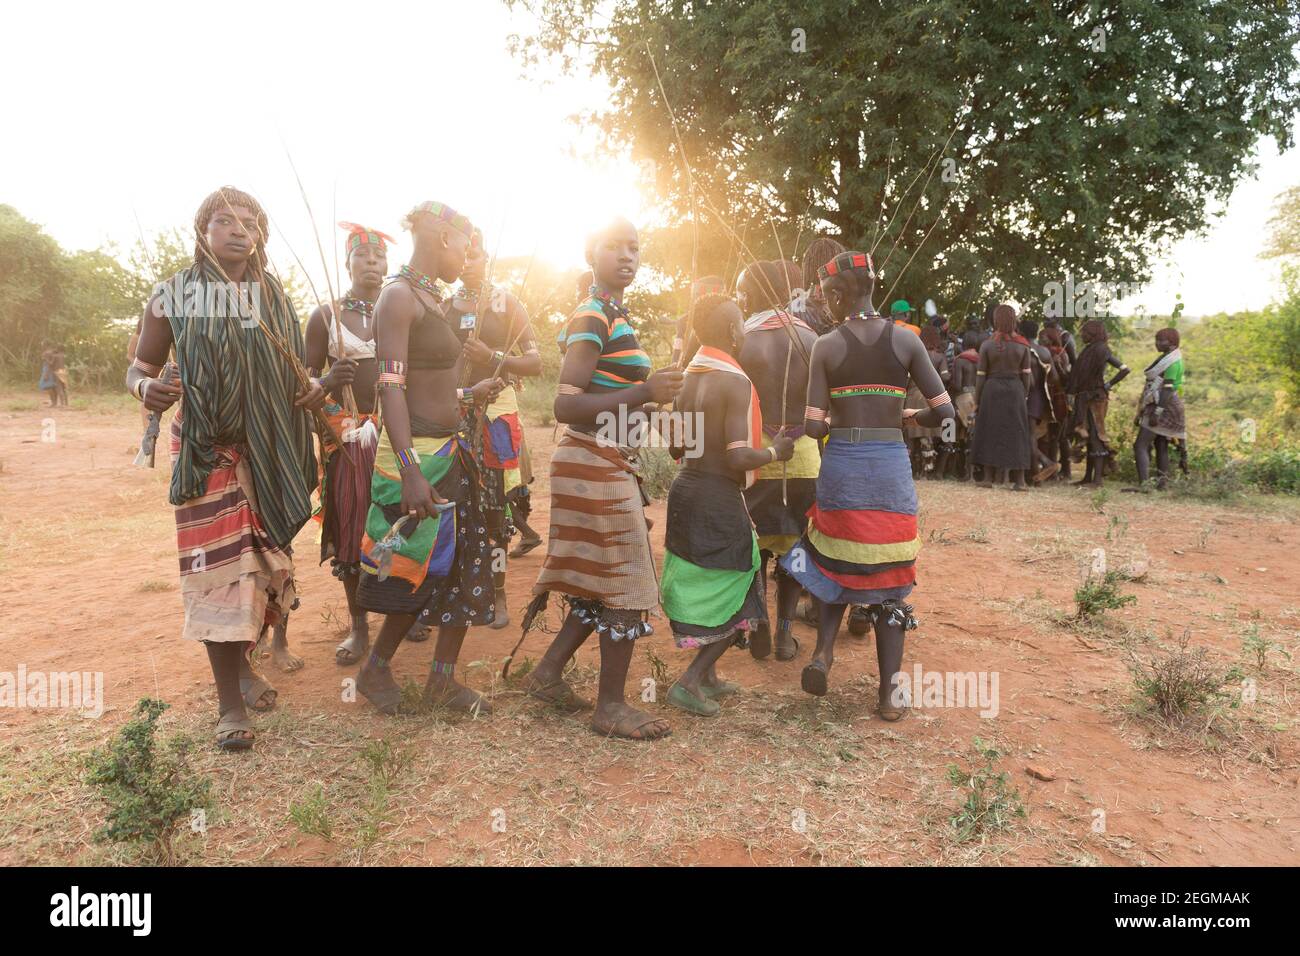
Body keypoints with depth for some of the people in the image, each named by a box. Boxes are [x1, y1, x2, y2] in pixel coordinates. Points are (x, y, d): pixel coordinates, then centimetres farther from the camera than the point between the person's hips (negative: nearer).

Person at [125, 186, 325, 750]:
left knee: (264, 559, 9)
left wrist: (311, 390, -6)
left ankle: (243, 663, 31)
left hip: (269, 452, 4)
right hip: (208, 449, -3)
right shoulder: (175, 295, -1)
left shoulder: (274, 297, 8)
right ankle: (229, 702, 4)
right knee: (219, 567, -6)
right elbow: (139, 366, 1)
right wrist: (145, 387, -22)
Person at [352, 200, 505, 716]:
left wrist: (469, 394, 30)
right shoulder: (399, 296, -14)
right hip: (417, 452, -9)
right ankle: (375, 670, 26)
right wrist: (410, 470, -29)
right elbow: (391, 388, -22)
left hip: (451, 449, 9)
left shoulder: (436, 297, 12)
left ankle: (443, 679, 23)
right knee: (421, 574, 2)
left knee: (466, 562, 10)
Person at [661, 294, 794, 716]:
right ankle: (690, 681, 3)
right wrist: (775, 450, -7)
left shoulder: (689, 379, 7)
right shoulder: (736, 383, -18)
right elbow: (738, 458, -24)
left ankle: (707, 674, 29)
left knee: (703, 584, 19)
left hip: (686, 488, 8)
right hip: (718, 498, -8)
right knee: (739, 592, 6)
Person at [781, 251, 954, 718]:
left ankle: (823, 651, 4)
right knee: (890, 576, 9)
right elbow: (944, 413, -2)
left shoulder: (826, 346, -2)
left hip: (841, 465, 0)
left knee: (833, 562, 21)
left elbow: (814, 426, -5)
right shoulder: (906, 341, 0)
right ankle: (890, 691, 13)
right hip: (892, 467, 1)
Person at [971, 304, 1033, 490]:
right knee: (1016, 434, 6)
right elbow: (1026, 375, 2)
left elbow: (981, 375, -3)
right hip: (1015, 391, 1)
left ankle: (988, 478, 7)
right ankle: (1019, 480, 5)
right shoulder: (1022, 345, 1)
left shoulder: (987, 345, -4)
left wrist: (976, 401, 3)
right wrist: (1023, 394, 13)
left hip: (992, 391, -1)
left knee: (990, 433, 7)